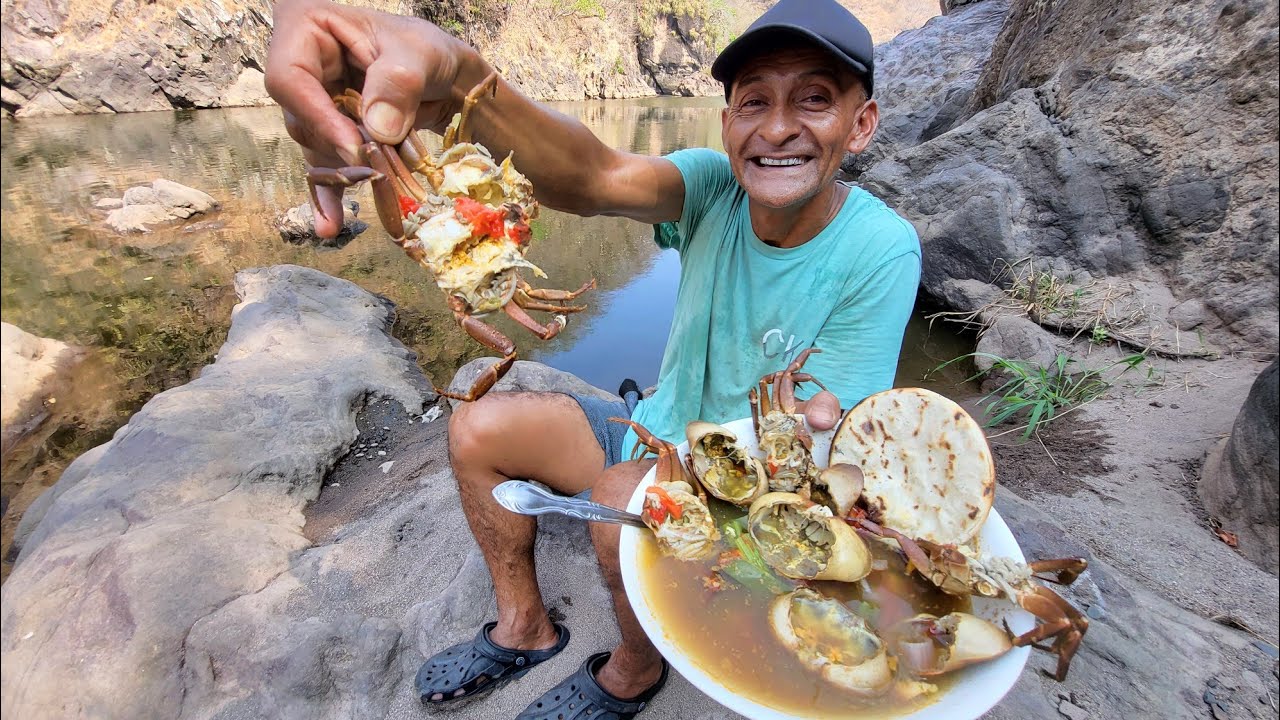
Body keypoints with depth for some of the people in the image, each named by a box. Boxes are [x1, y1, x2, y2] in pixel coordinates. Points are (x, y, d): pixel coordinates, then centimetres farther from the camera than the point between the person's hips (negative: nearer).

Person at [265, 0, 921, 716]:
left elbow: (816, 441, -20)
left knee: (627, 497, -34)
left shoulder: (879, 252, -21)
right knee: (478, 429, -1)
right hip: (663, 429, 5)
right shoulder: (716, 185, -12)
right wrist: (457, 80, -49)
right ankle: (527, 627, 17)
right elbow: (595, 177, -33)